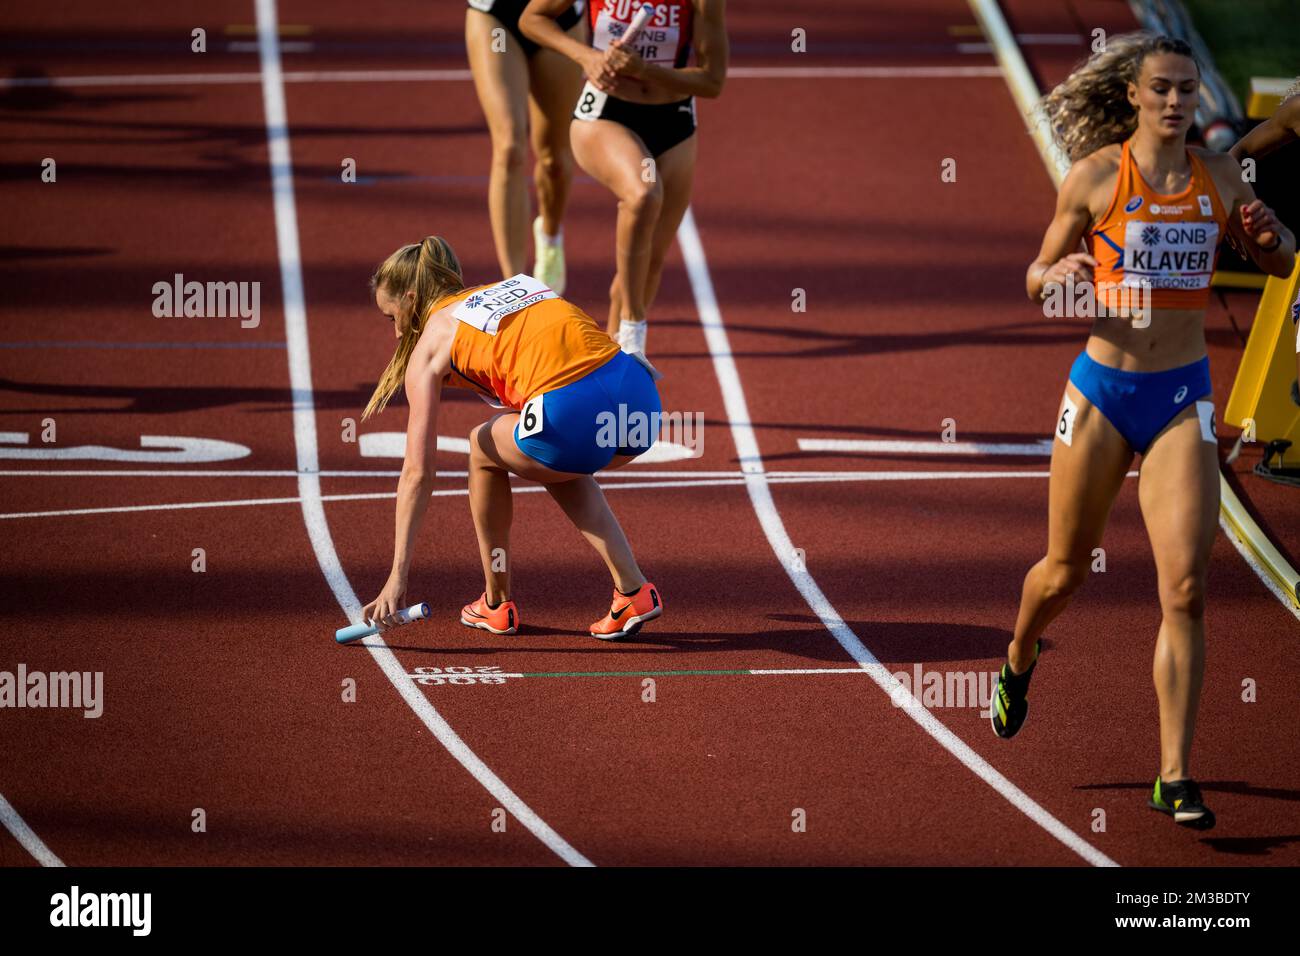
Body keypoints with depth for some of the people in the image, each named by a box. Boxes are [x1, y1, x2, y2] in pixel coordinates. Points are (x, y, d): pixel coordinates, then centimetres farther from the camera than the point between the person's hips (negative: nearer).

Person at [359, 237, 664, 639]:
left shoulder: (429, 346, 15)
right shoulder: (520, 284, 31)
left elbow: (417, 472, 12)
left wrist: (398, 576, 12)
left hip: (574, 417, -6)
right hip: (641, 396, 6)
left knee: (484, 449, 25)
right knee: (558, 465, 35)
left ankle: (497, 605, 33)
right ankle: (633, 589, 22)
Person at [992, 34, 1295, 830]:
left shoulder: (1217, 176, 3)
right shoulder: (1096, 175, -4)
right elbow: (1037, 279, 4)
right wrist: (1058, 275, -20)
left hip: (1182, 400, 1)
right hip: (1103, 390, -1)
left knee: (1186, 590, -10)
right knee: (1067, 570, 15)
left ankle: (1176, 776, -6)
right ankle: (1020, 658, 50)